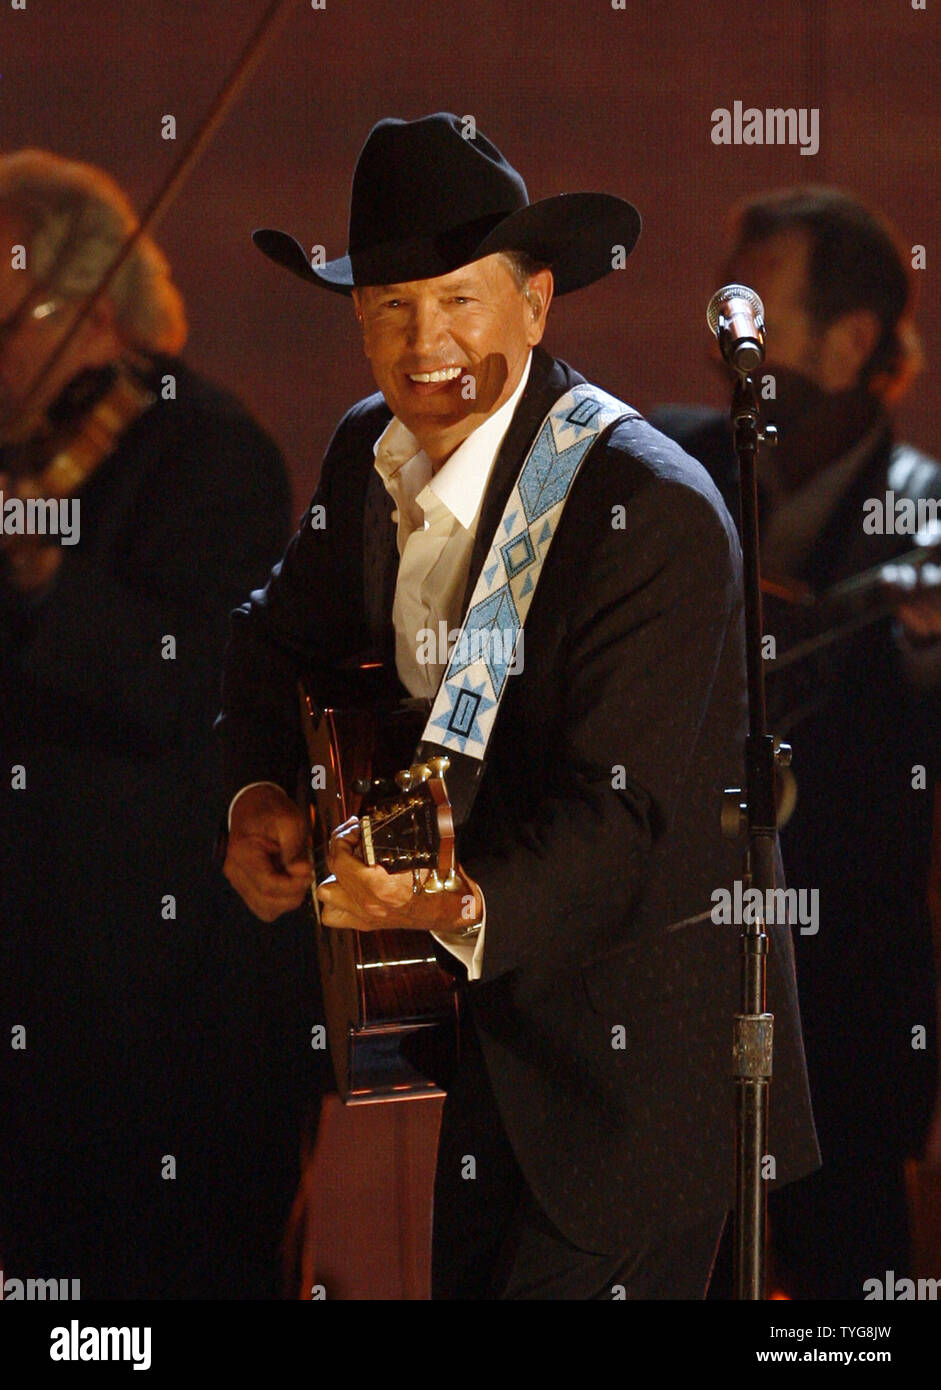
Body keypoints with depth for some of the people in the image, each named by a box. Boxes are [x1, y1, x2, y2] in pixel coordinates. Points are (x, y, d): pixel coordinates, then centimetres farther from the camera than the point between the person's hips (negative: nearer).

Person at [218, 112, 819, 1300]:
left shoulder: (656, 514, -24)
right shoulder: (369, 455, 0)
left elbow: (617, 816, -28)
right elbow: (285, 633, 17)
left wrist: (468, 905, -47)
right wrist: (257, 791, -4)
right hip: (487, 1023, 7)